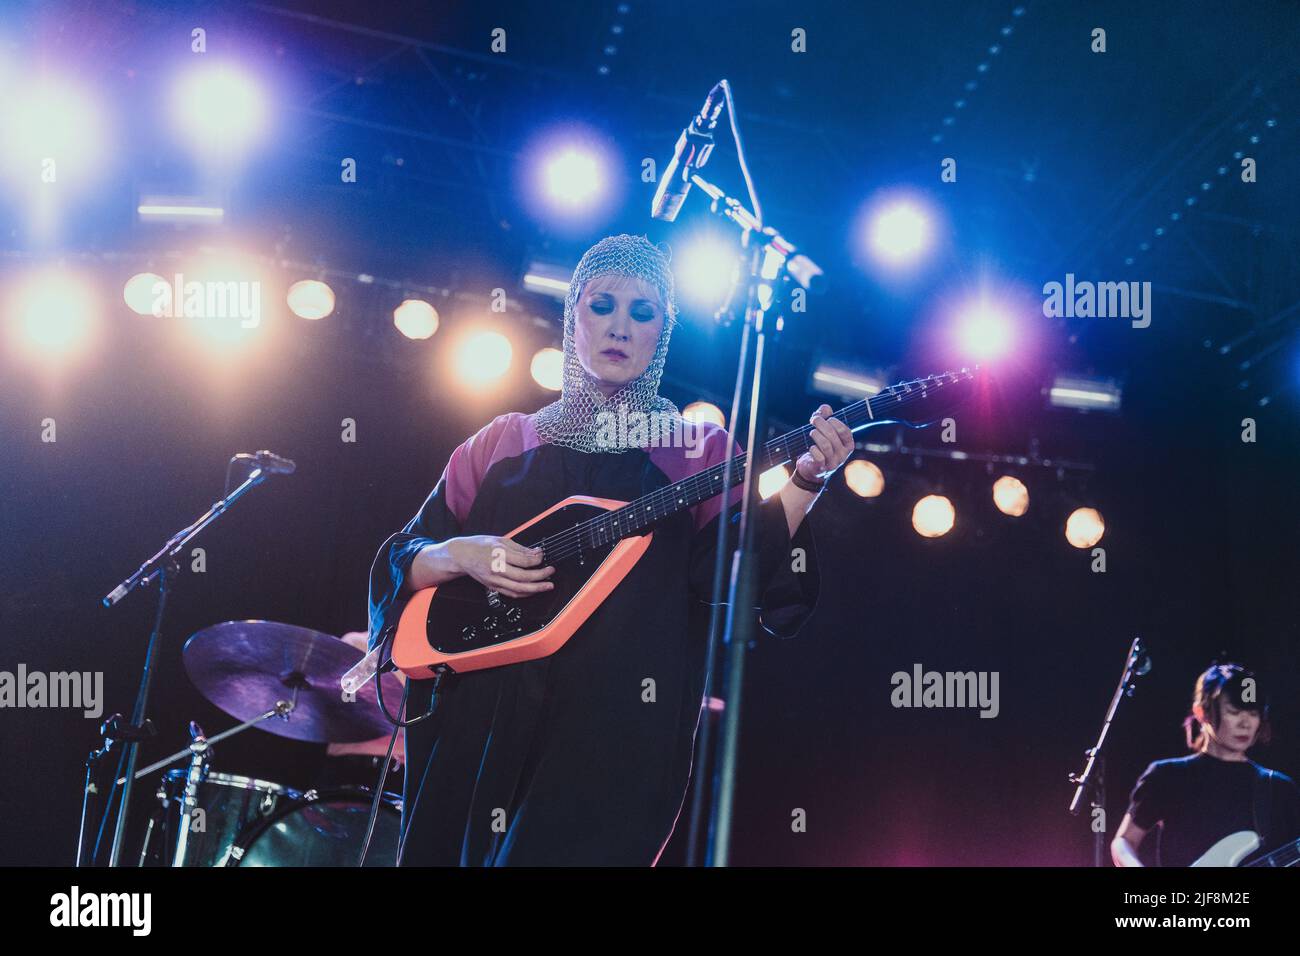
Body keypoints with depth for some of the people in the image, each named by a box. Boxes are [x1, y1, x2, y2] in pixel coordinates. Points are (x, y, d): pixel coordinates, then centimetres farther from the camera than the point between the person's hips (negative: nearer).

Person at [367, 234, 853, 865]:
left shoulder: (700, 451, 8)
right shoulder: (505, 441, 13)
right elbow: (400, 562, 10)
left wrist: (804, 481, -22)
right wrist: (462, 554, -10)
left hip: (620, 727, -3)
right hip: (479, 718, 3)